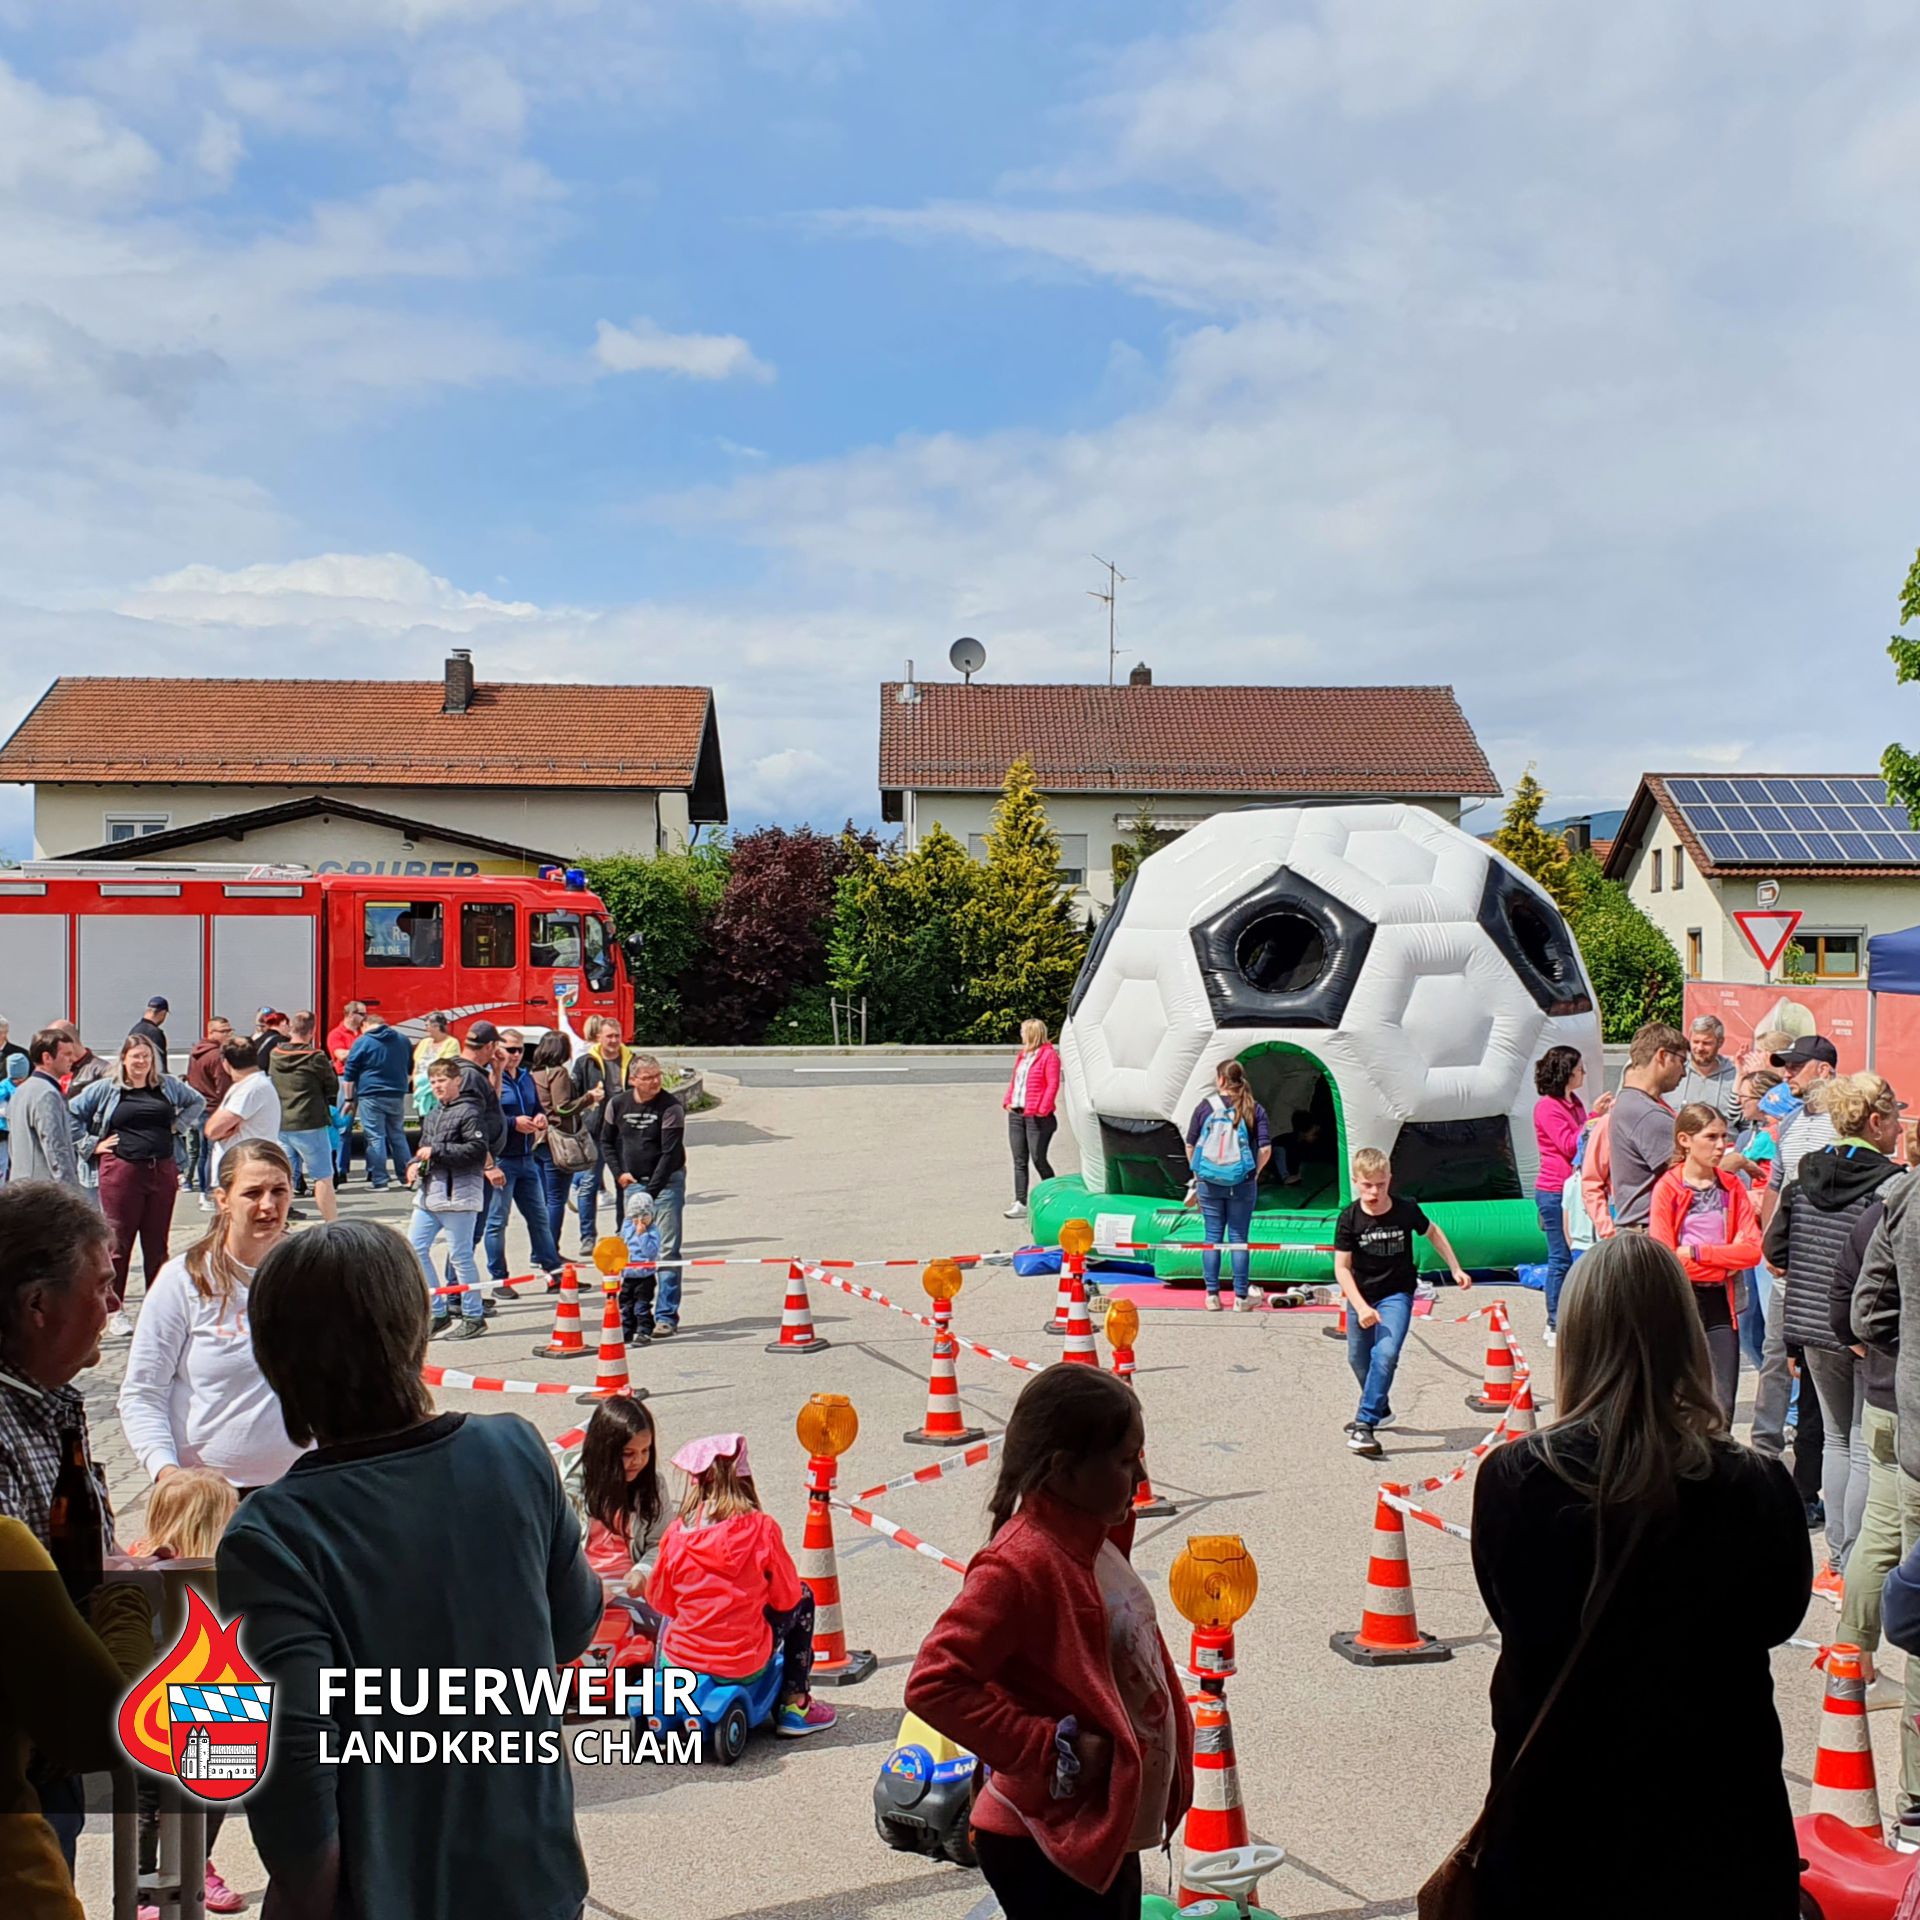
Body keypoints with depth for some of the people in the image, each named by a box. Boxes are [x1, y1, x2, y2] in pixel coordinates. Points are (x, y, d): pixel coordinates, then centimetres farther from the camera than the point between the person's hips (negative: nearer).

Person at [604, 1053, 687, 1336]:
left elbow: (670, 1152, -14)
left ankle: (666, 1316, -4)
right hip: (631, 1183, 4)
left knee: (667, 1251, -7)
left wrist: (651, 1190, -18)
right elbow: (607, 1140, 14)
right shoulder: (618, 1104, 3)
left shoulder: (671, 1107, -10)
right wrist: (620, 1173, 1)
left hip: (665, 1182, -4)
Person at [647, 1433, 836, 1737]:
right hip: (745, 1665, -3)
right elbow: (785, 1598, -3)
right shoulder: (762, 1528, -13)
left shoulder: (676, 1532, -8)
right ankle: (795, 1706, 22)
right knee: (803, 1597, 22)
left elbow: (659, 1600, 5)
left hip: (680, 1658, 3)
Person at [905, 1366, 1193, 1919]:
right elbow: (933, 1685, -30)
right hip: (1048, 1850, -9)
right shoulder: (1019, 1565, -25)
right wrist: (1052, 1749, -27)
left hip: (1110, 1833, 9)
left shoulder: (1093, 1540, 4)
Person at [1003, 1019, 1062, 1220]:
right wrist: (1007, 1100, 6)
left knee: (1038, 1159, -4)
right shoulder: (1024, 1054, 17)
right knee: (1019, 1160, 6)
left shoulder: (1049, 1055, -8)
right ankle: (1020, 1204, 8)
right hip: (1016, 1113, 8)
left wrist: (1042, 1109, -19)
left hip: (1036, 1116, -8)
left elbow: (1053, 1084, -14)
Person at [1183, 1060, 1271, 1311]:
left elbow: (1190, 1146, 2)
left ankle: (1212, 1296, 11)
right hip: (1242, 1185, 0)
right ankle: (1240, 1298, 9)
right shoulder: (1254, 1109, -3)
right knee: (1239, 1239, 7)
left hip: (1209, 1183, 0)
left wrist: (1196, 1174, 15)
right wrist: (1255, 1172, 10)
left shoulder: (1205, 1107, -3)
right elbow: (1265, 1149, -7)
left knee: (1213, 1238, 8)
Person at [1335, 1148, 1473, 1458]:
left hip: (1397, 1294, -2)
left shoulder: (1406, 1210, -15)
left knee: (1385, 1354, -22)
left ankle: (1365, 1423, -18)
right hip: (1361, 1296, 2)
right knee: (1358, 1359, 15)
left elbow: (1432, 1232, 7)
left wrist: (1455, 1268, 9)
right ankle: (1380, 1408, 43)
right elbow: (1342, 1267, -15)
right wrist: (1361, 1307, -26)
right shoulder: (1349, 1218, -17)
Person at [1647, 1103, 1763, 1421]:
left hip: (1721, 1301, 3)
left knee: (1723, 1406, 0)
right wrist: (1726, 1259, -11)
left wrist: (1697, 1252, -13)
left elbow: (1752, 1249, -3)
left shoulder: (1732, 1187, 6)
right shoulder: (1667, 1188, -6)